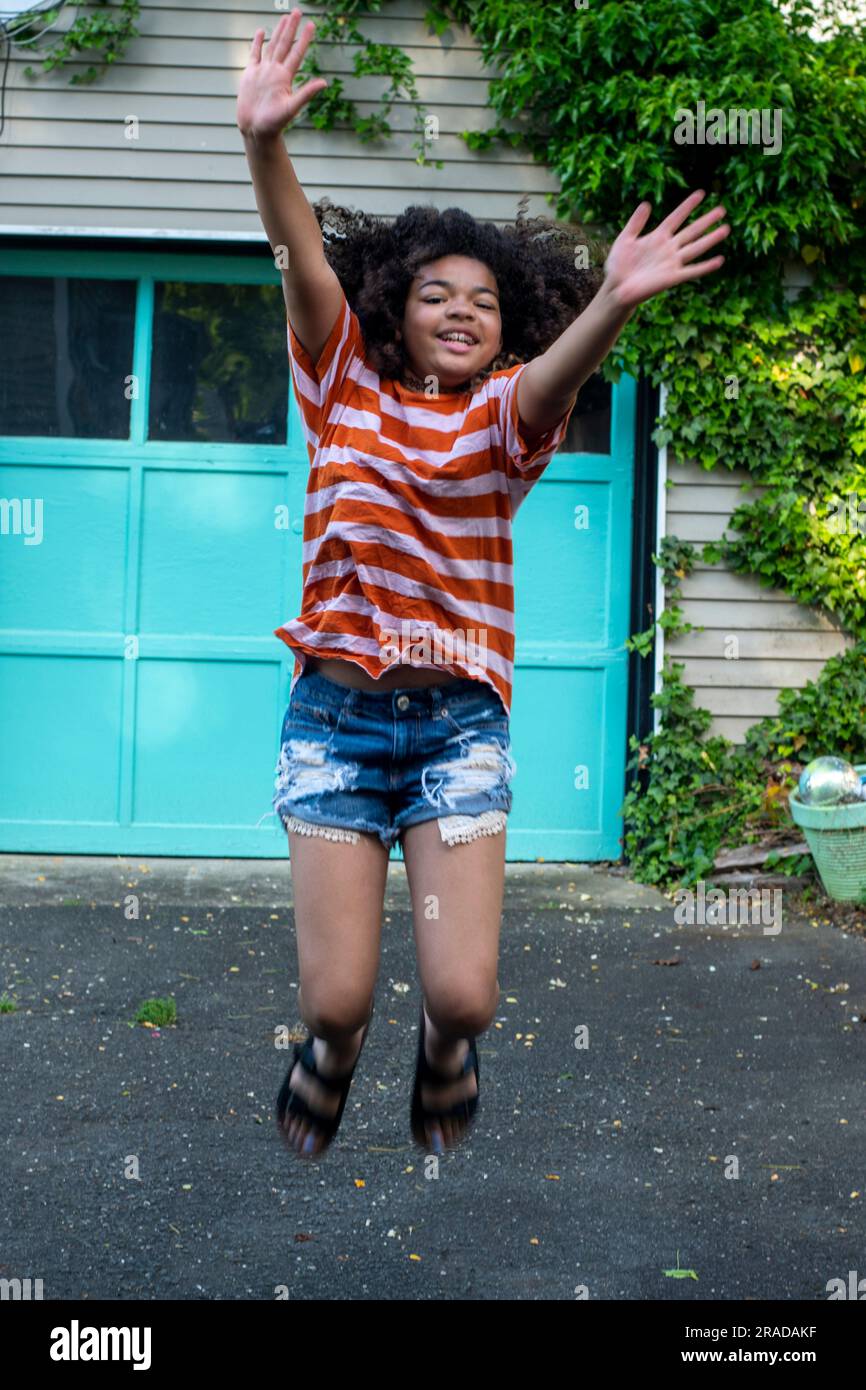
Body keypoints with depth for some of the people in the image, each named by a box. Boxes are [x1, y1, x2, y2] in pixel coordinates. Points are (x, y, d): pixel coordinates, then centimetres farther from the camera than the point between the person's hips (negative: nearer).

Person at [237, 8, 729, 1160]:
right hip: (336, 708, 0)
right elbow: (305, 264, -9)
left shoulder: (503, 415, 4)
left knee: (464, 995, -9)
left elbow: (554, 375, -19)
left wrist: (612, 304, -42)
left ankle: (443, 1072, 29)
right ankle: (325, 1071, 34)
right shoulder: (348, 389, 7)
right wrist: (266, 143, -26)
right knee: (338, 999, -4)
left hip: (459, 718, 0)